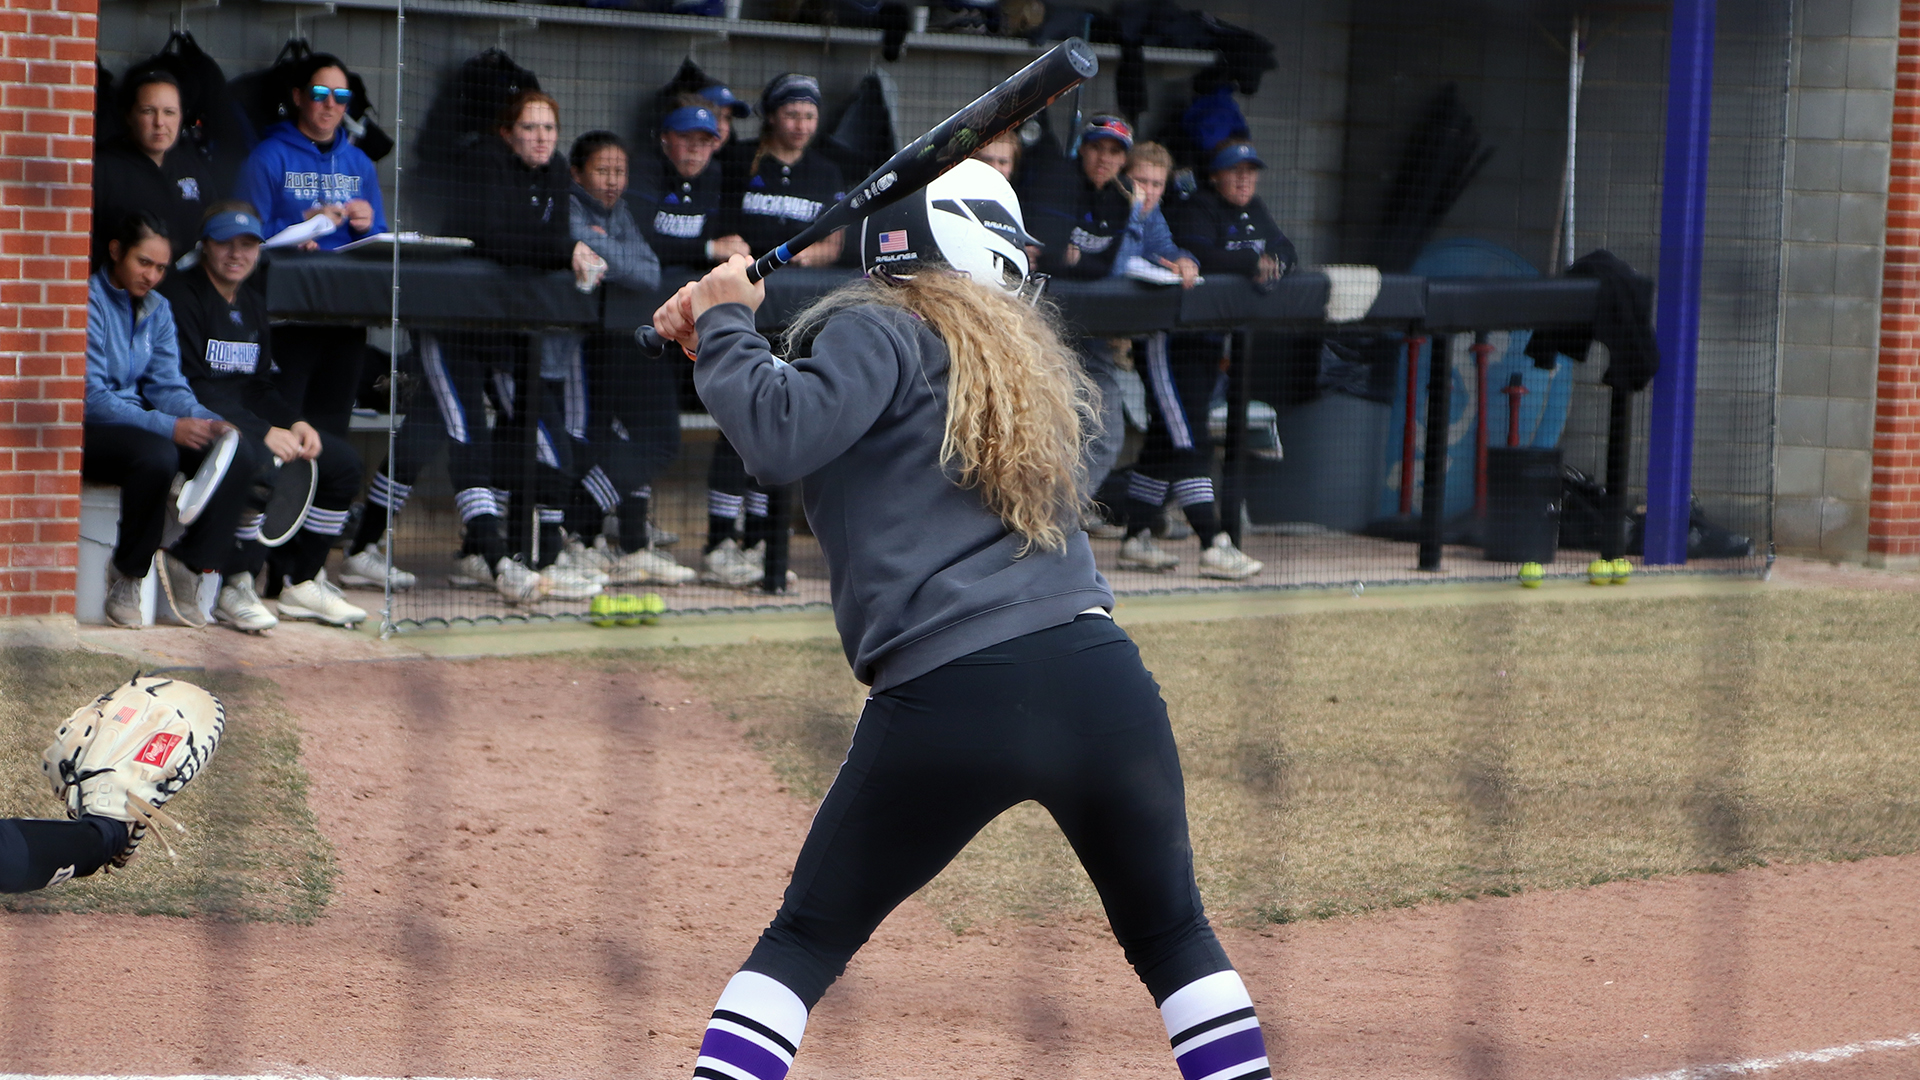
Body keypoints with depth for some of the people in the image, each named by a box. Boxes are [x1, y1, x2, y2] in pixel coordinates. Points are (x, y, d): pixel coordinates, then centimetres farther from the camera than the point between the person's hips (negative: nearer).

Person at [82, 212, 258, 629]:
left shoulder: (157, 309, 13)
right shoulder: (90, 301, -12)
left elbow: (167, 386, 10)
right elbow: (90, 397, -20)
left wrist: (208, 421, -12)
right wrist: (168, 427, -27)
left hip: (138, 422, 8)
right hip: (89, 431, -8)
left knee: (239, 456, -13)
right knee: (156, 456, -38)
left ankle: (187, 567, -12)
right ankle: (126, 576, -18)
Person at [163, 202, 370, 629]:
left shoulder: (252, 305, 18)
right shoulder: (180, 297, -10)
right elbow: (190, 386, -19)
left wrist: (296, 423, -3)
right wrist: (263, 432, -25)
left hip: (248, 421, 9)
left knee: (342, 461, -2)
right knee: (261, 462, -36)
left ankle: (302, 584, 4)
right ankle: (234, 590, -27)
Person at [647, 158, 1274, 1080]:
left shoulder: (878, 331, 3)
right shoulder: (1032, 356, 24)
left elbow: (782, 439, -14)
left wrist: (725, 329, 2)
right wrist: (725, 346, 21)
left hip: (946, 702, -4)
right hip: (1103, 683, 4)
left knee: (804, 940, 11)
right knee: (1174, 936, 21)